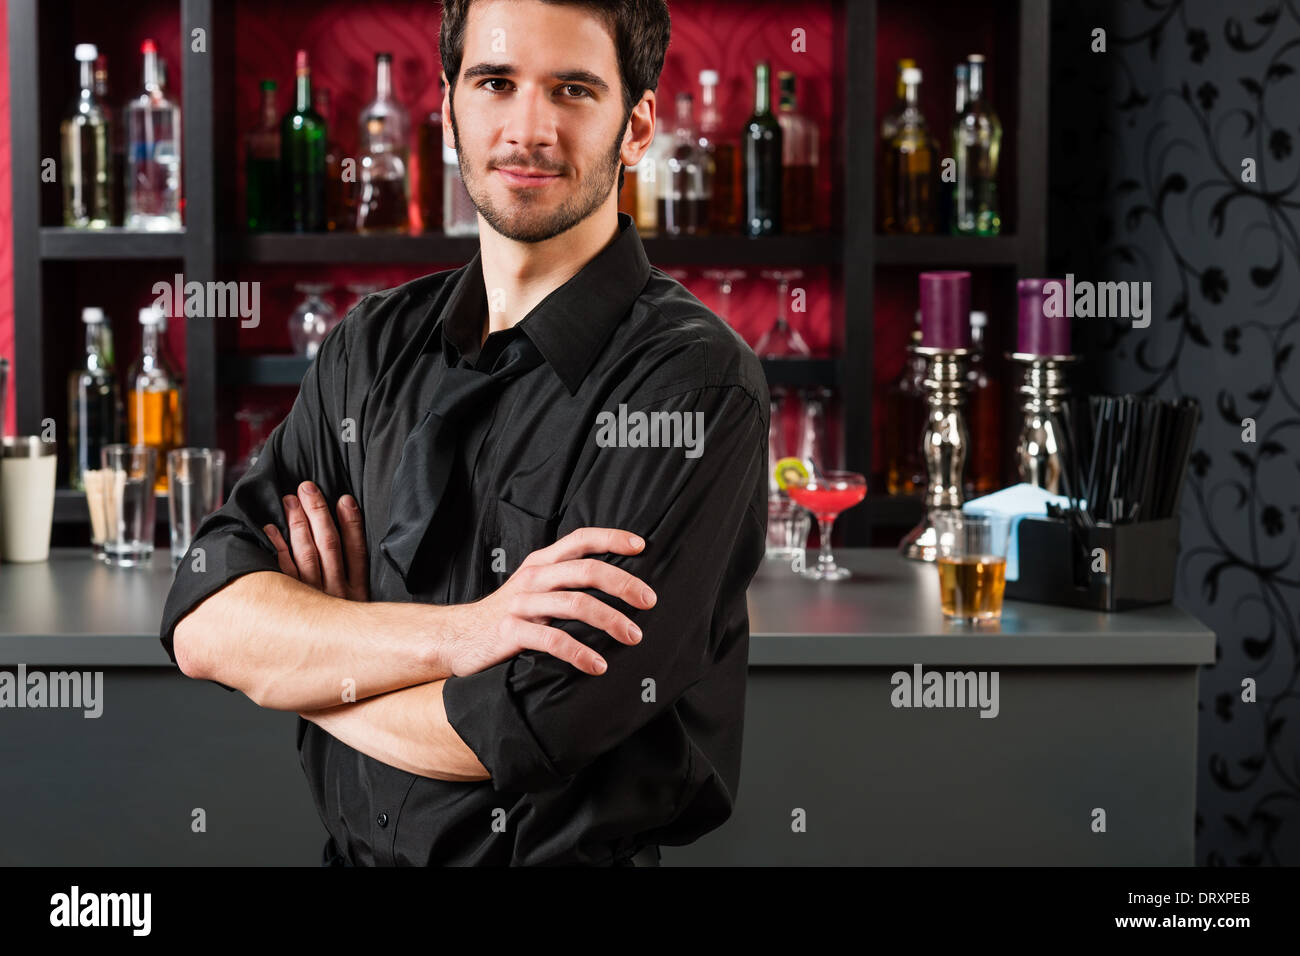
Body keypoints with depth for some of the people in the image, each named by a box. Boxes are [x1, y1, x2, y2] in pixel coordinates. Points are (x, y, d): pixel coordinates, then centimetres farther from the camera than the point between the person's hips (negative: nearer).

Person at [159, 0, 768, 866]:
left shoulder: (696, 387, -12)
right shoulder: (373, 346, 6)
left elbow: (525, 731, -18)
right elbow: (201, 624, -2)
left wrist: (300, 655, -2)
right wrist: (455, 634, -17)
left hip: (587, 852, -4)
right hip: (354, 849, 5)